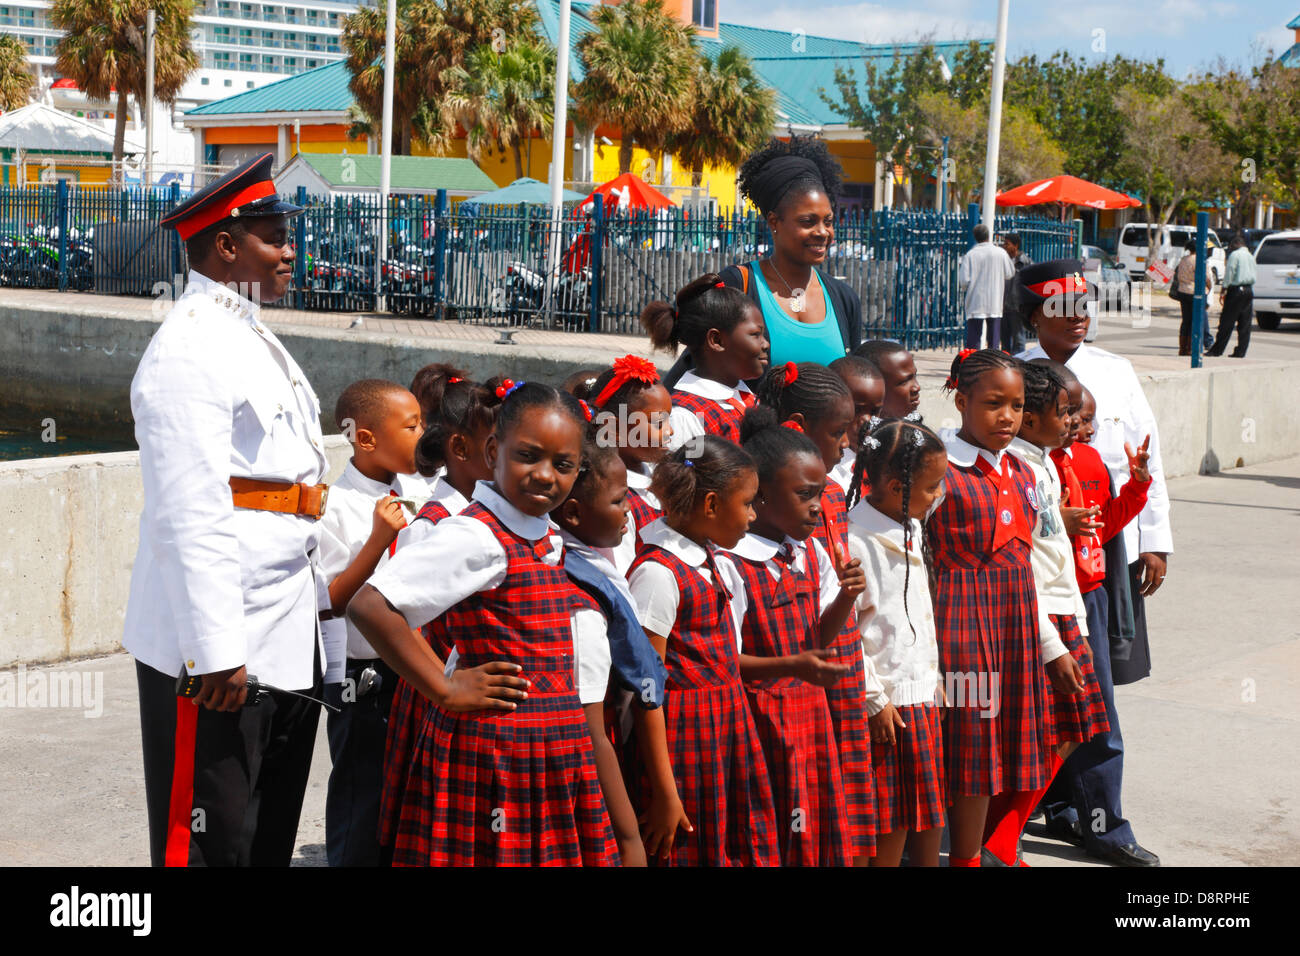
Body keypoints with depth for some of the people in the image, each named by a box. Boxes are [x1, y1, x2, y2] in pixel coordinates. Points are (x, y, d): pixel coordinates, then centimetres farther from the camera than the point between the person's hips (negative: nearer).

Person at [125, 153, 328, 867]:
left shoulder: (252, 338, 18)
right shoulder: (189, 349, -15)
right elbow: (190, 517, -22)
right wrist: (216, 653, -24)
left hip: (286, 639, 10)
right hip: (220, 647, -10)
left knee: (271, 835, 16)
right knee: (208, 841, -2)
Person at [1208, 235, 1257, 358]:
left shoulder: (1235, 255, -7)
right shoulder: (1250, 256, 17)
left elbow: (1229, 273, -12)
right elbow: (1253, 276, 18)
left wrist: (1224, 291, -11)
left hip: (1236, 289, -7)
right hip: (1249, 290, 7)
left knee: (1227, 321, -5)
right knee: (1244, 323, 6)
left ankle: (1217, 350, -4)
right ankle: (1241, 352, 6)